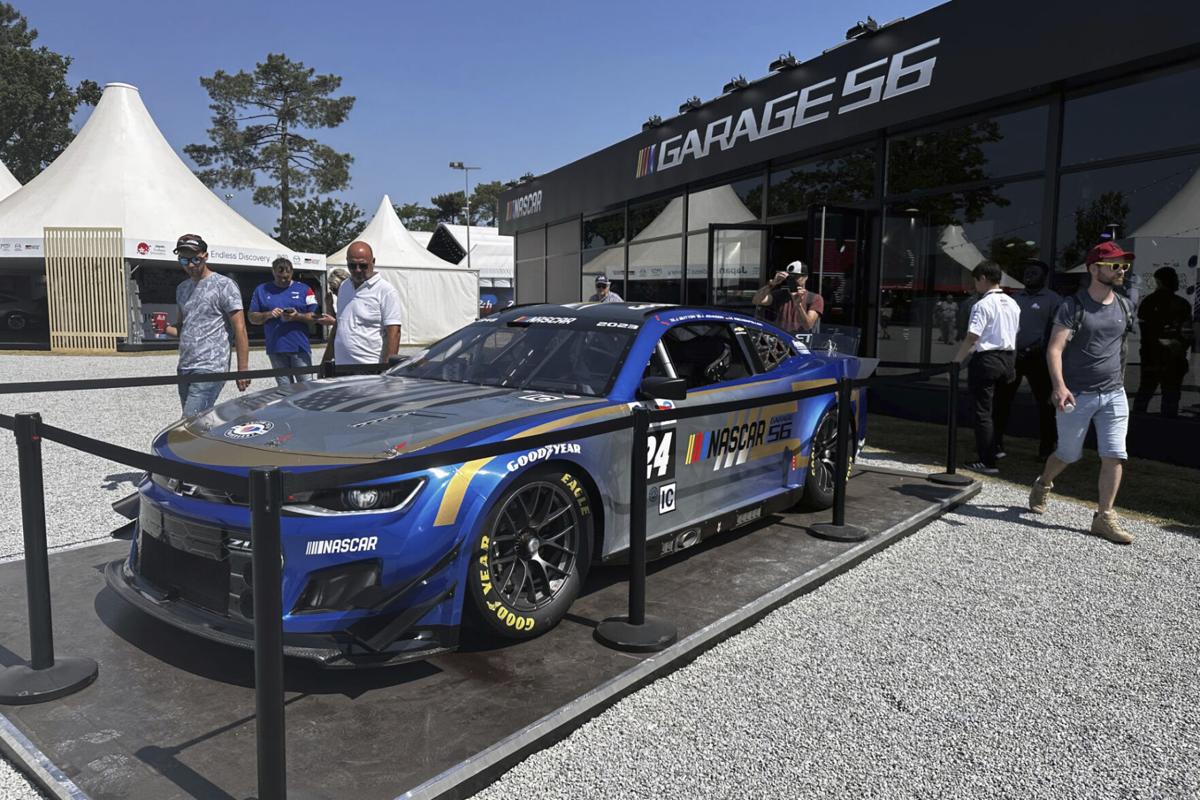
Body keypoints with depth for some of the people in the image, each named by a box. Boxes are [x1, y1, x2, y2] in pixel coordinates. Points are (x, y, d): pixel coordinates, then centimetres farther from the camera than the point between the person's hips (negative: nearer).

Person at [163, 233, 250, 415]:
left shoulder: (223, 285, -4)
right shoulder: (182, 289, 17)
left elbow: (240, 329, -8)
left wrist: (242, 369, -13)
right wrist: (165, 328, 1)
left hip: (210, 369, -7)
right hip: (184, 368, 7)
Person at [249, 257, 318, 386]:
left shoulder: (304, 289, 7)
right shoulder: (261, 290, 12)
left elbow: (314, 316, 4)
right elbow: (252, 317, 12)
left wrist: (297, 316, -14)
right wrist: (268, 315, -8)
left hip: (300, 347, -2)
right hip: (276, 349, 2)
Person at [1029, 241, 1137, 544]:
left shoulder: (1125, 307, 8)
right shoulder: (1073, 306, -9)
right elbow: (1054, 348, -17)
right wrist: (1059, 385, -30)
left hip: (1114, 395, 4)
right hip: (1077, 395, -4)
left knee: (1115, 456, -4)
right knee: (1069, 454, 8)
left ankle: (1104, 517, 6)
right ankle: (1042, 485, 38)